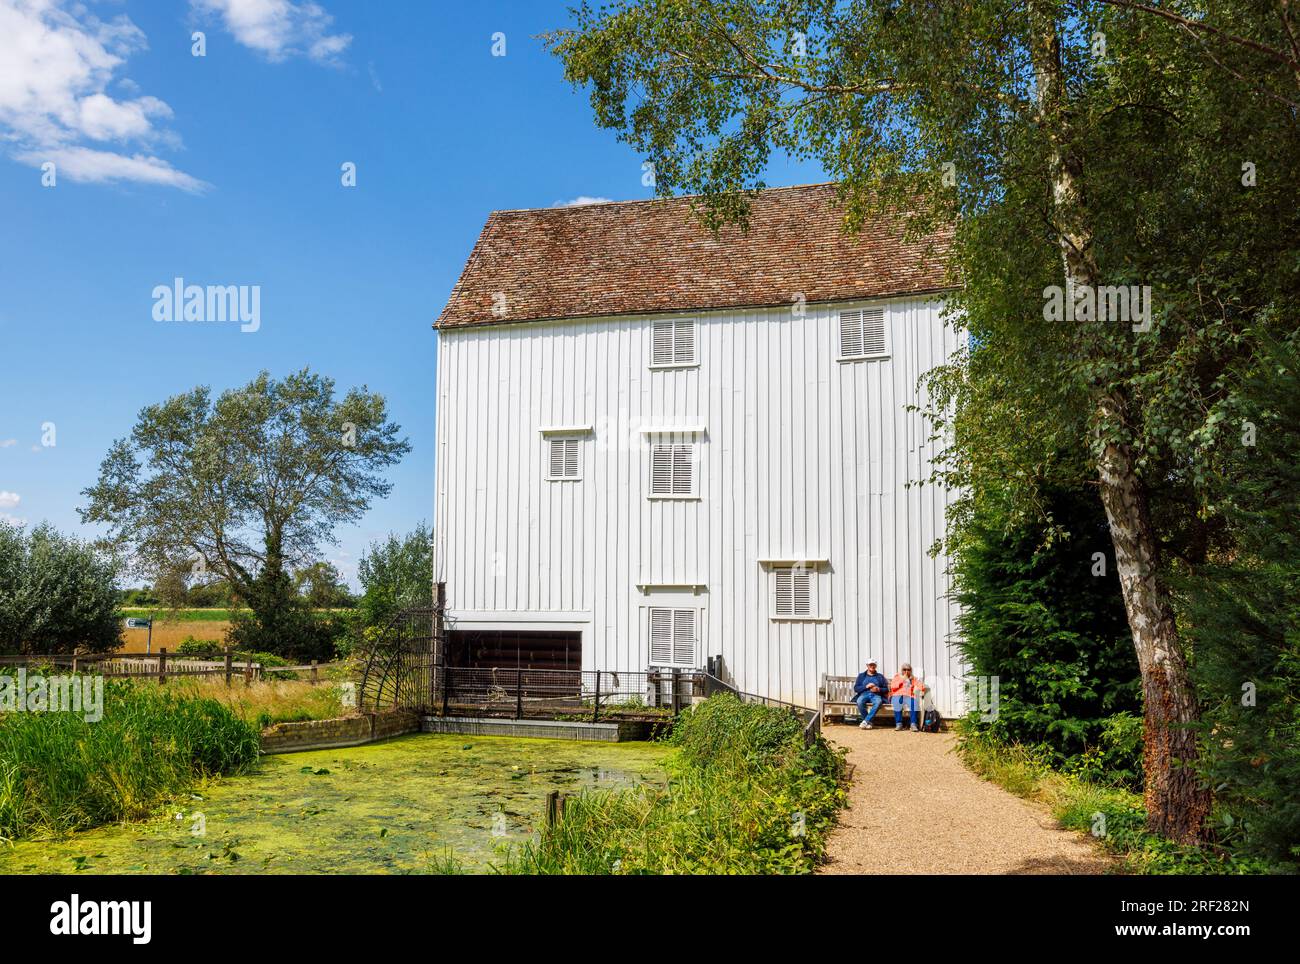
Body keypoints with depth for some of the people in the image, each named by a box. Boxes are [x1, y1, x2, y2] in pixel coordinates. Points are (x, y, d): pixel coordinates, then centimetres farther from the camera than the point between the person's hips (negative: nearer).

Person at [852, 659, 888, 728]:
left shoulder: (880, 676, 21)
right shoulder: (861, 675, 20)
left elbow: (886, 689, 14)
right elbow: (856, 688, 10)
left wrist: (878, 689, -7)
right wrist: (866, 686, -6)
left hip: (876, 695, 0)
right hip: (864, 694, 0)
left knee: (878, 702, -39)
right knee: (860, 702, -37)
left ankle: (865, 721, -37)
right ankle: (869, 722, -23)